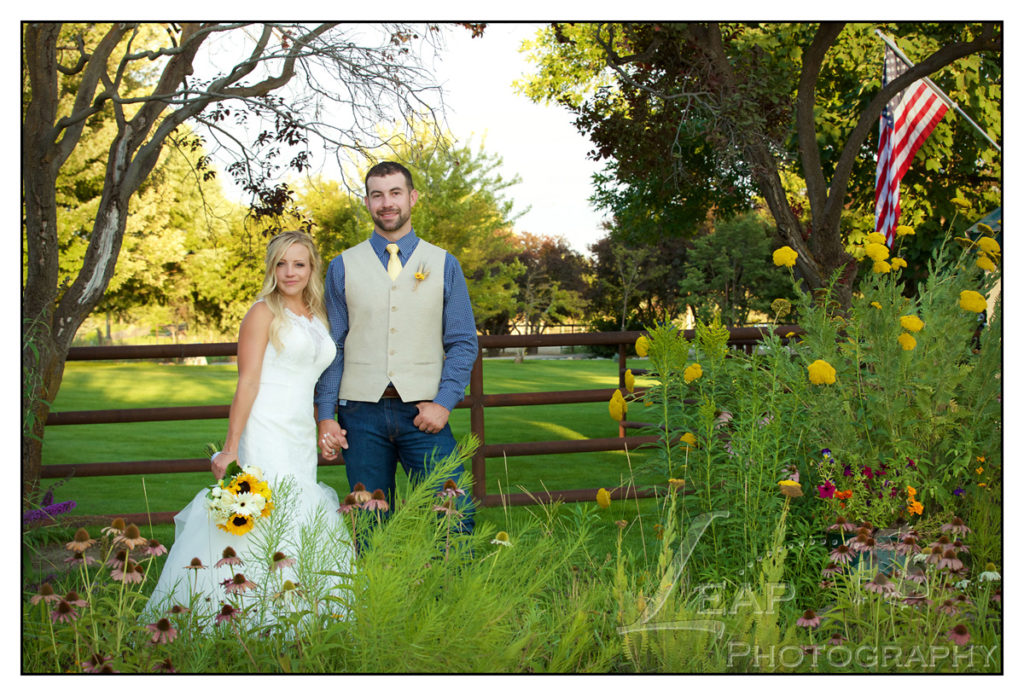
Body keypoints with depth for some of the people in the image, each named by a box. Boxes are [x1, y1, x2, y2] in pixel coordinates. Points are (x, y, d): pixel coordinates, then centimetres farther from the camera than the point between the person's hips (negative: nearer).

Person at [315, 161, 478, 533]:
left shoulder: (444, 265, 8)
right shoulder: (343, 267, 9)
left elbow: (463, 343, 5)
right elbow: (332, 346, 8)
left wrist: (444, 403, -7)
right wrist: (325, 415, 0)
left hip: (423, 413, 0)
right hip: (361, 412, 1)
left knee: (456, 515, -8)